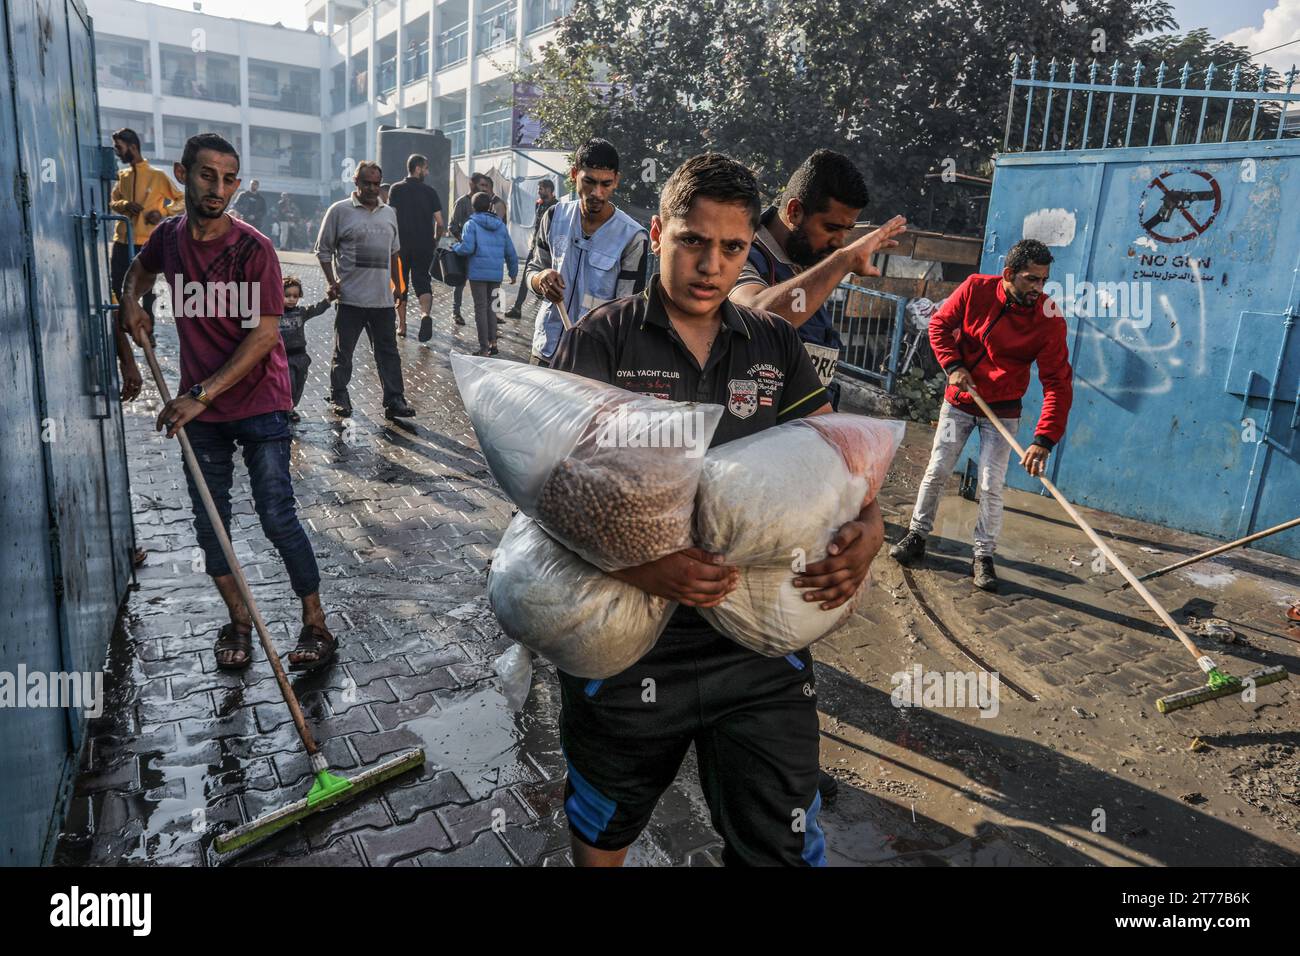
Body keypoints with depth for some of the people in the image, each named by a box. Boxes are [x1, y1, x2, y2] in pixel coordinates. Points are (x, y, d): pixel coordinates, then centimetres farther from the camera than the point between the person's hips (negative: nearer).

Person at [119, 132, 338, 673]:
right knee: (209, 521, 9)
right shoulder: (169, 236, 3)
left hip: (259, 405, -5)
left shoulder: (253, 249, -15)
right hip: (197, 406, 6)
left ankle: (316, 626, 7)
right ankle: (238, 621, 25)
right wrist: (133, 303, 5)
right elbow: (140, 269, 27)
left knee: (277, 518, -6)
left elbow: (264, 334, -20)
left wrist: (201, 394, -23)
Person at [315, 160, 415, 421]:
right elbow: (323, 249, 0)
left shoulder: (389, 213, 13)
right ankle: (340, 399, 19)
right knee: (343, 353, 6)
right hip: (351, 298, -4)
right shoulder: (339, 211, -2)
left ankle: (394, 401, 9)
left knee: (388, 352, 5)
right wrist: (331, 282, -9)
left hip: (382, 299, 4)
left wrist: (397, 284, 18)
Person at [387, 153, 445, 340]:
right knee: (422, 281, 6)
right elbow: (439, 222, -1)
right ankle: (425, 314, -23)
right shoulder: (430, 191, 1)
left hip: (401, 244, 0)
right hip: (425, 246, 0)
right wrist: (435, 240, 15)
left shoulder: (396, 189, 0)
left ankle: (402, 326, 14)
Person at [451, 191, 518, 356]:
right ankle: (493, 343, 18)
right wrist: (513, 272, 20)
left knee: (481, 308, 1)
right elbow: (511, 252, 11)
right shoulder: (500, 225, 11)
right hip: (496, 274, 4)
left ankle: (484, 348, 2)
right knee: (491, 307, 17)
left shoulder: (471, 224, -3)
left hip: (478, 272, -4)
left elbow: (467, 248, -16)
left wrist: (455, 248, 4)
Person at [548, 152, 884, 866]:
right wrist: (638, 565, -34)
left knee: (782, 847, 11)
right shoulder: (599, 341, -6)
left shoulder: (775, 345, 6)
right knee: (603, 834, 23)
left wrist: (867, 526, -15)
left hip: (763, 648, 2)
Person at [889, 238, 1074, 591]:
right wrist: (952, 365, -16)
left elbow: (1058, 382, -23)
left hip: (1002, 410, -1)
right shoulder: (976, 288, -15)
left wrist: (1044, 440, -33)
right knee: (936, 472, 6)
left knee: (991, 486, -3)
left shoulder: (1049, 319, -20)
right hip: (959, 399, 2)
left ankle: (984, 557, 12)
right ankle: (916, 537, 23)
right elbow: (939, 324, 0)